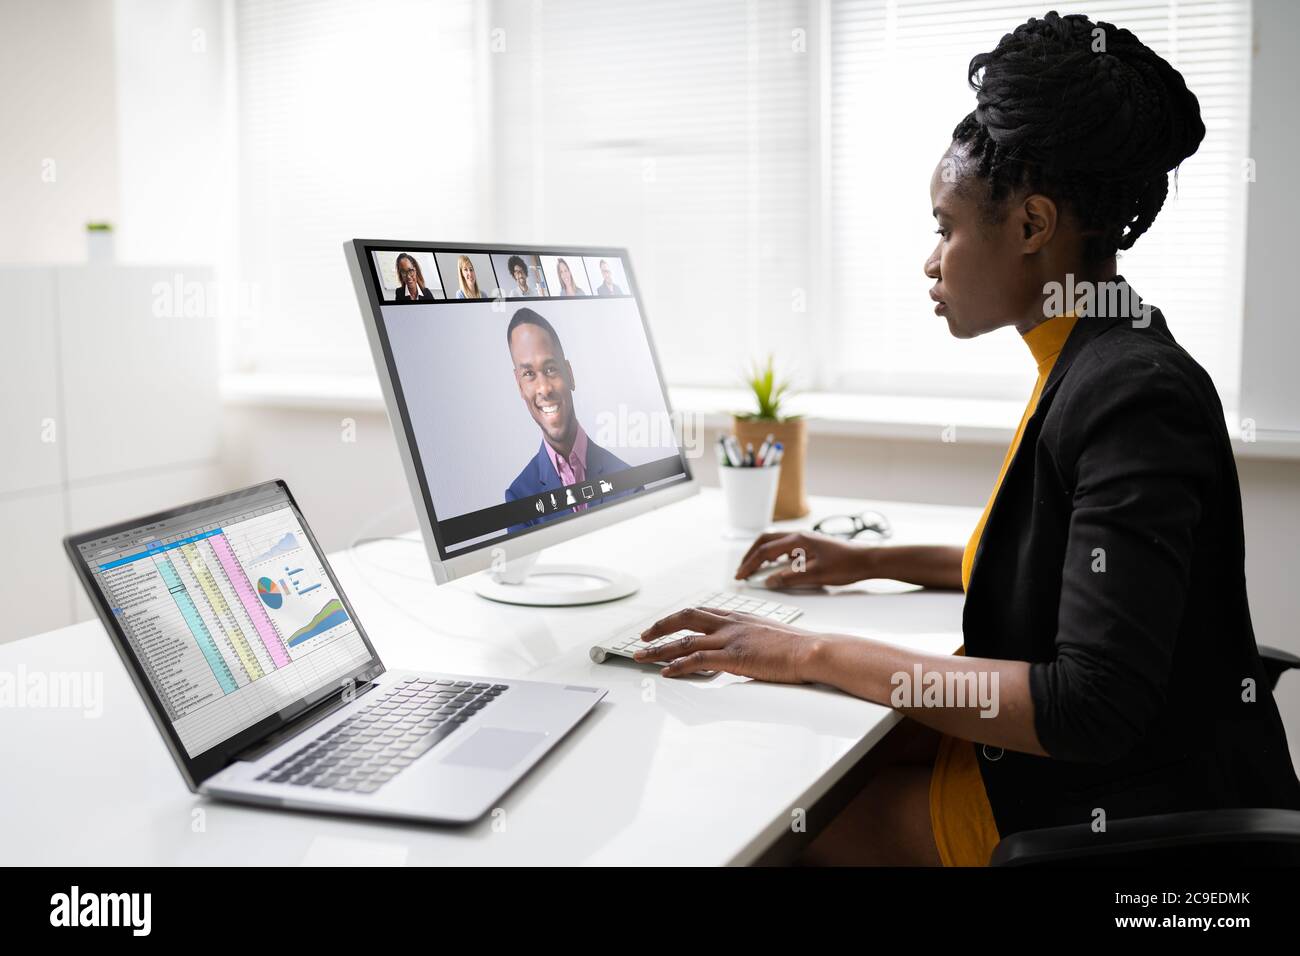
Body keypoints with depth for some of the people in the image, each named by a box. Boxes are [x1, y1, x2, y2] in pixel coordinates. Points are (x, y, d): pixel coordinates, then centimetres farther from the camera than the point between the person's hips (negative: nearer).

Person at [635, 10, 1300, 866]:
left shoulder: (1134, 395, -25)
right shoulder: (1092, 367, 5)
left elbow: (1094, 707, -30)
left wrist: (814, 655, -27)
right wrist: (871, 562, 18)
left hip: (1128, 812, -9)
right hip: (1070, 757, 9)